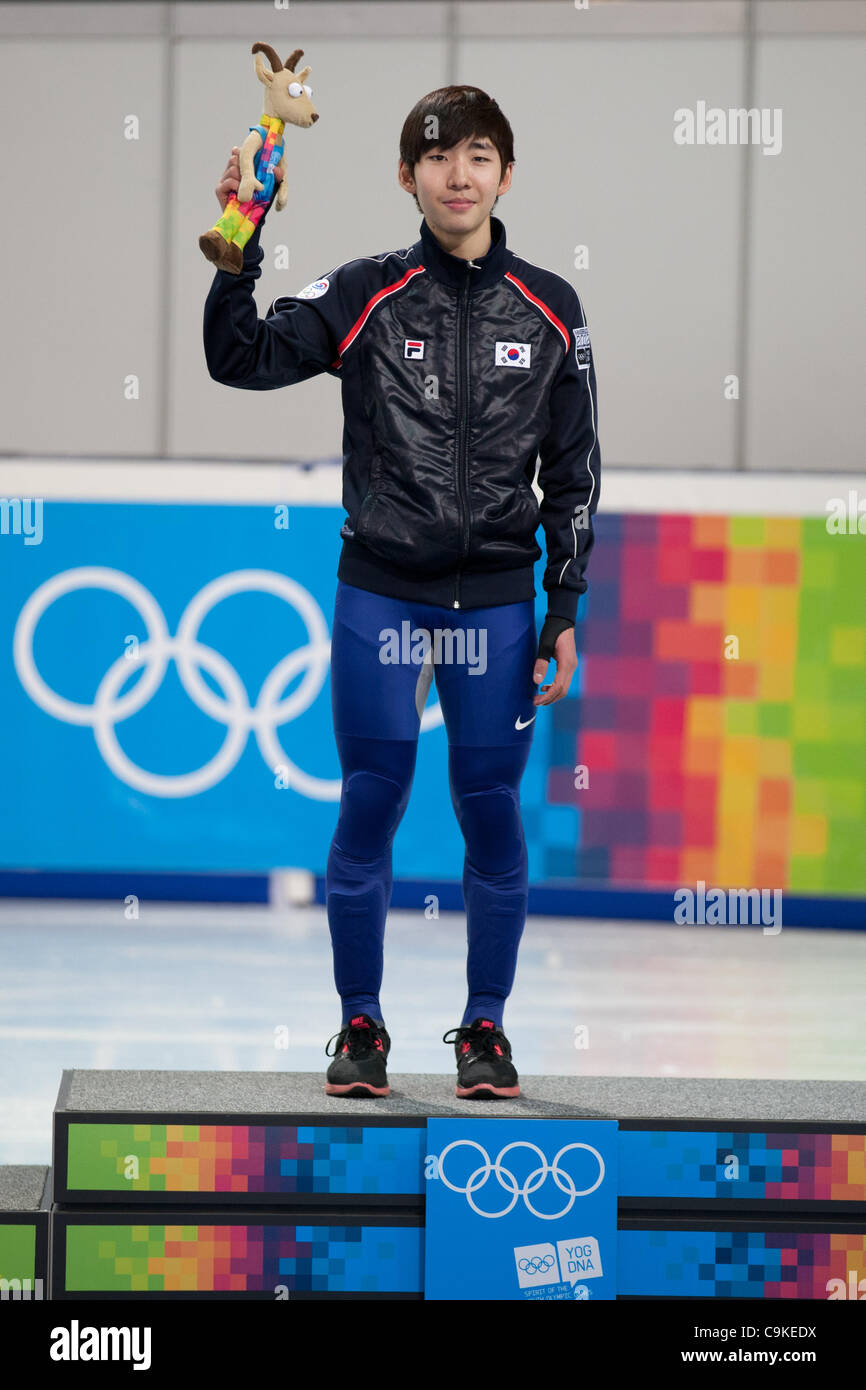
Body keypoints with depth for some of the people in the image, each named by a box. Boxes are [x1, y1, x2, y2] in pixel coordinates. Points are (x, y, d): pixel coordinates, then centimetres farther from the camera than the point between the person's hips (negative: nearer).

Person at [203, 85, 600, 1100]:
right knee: (370, 805, -1)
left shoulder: (549, 311, 5)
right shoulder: (364, 295, 1)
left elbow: (574, 474, 8)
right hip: (378, 594, -1)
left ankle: (485, 1032, 14)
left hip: (495, 601, 1)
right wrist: (240, 252, -19)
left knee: (491, 810, 2)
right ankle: (361, 1028, 10)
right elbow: (242, 360, -6)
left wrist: (564, 613, 3)